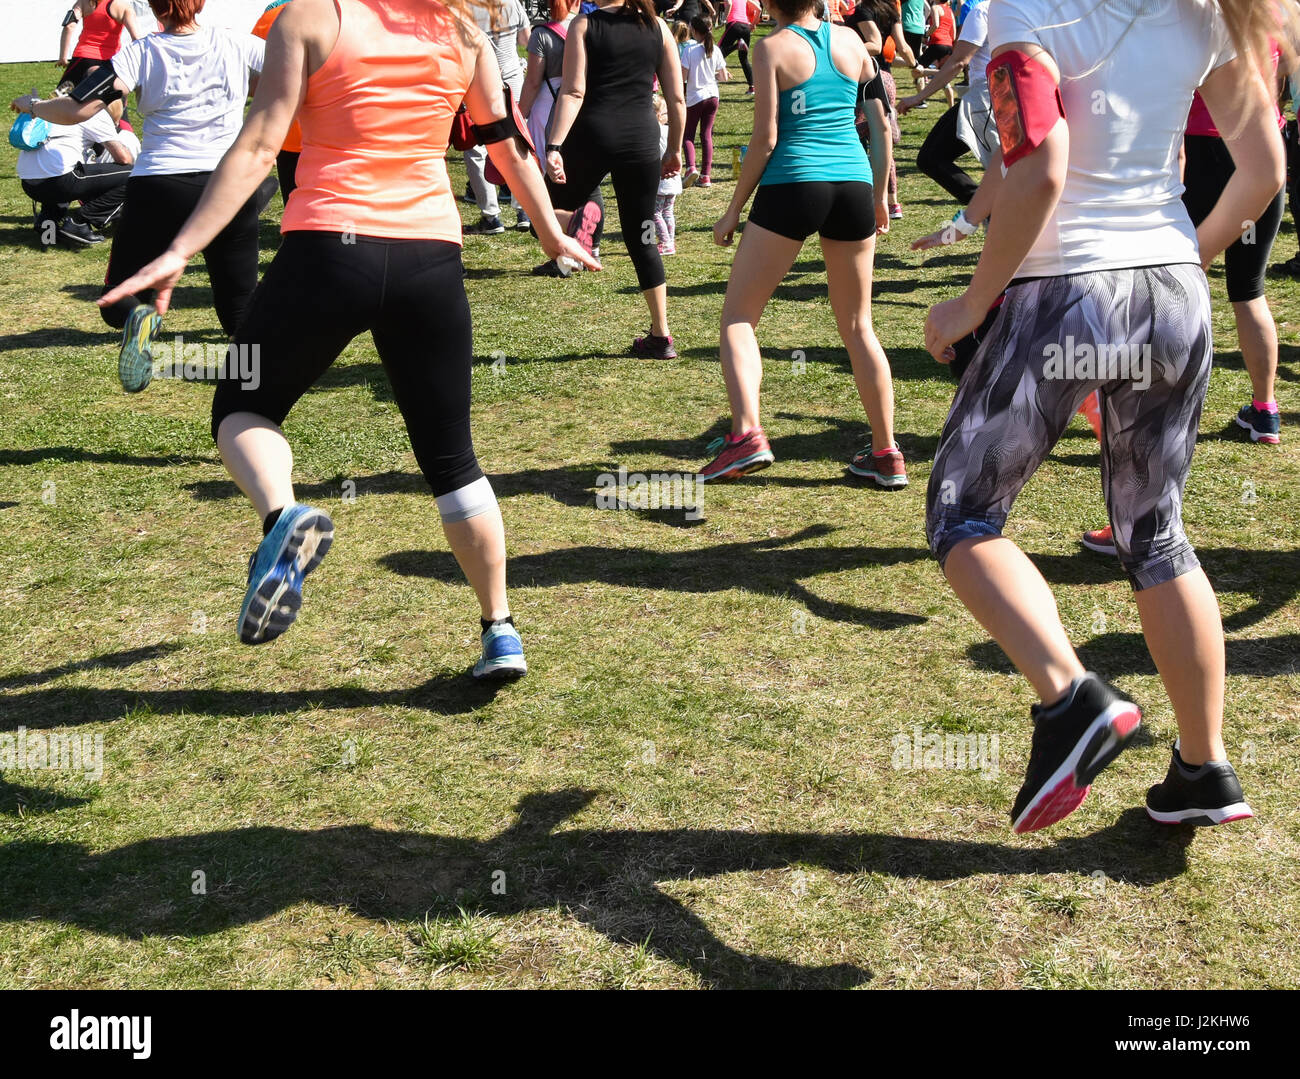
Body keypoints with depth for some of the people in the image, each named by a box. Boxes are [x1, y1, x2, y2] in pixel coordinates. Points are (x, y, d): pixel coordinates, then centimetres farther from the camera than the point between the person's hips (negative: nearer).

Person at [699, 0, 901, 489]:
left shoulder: (773, 47, 0)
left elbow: (766, 139, -5)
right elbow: (881, 125, 15)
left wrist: (734, 208, 1)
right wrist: (879, 195, 24)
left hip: (793, 185, -4)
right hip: (854, 184, 4)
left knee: (738, 316, 4)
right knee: (857, 326, 14)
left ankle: (747, 433, -16)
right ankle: (887, 455, 15)